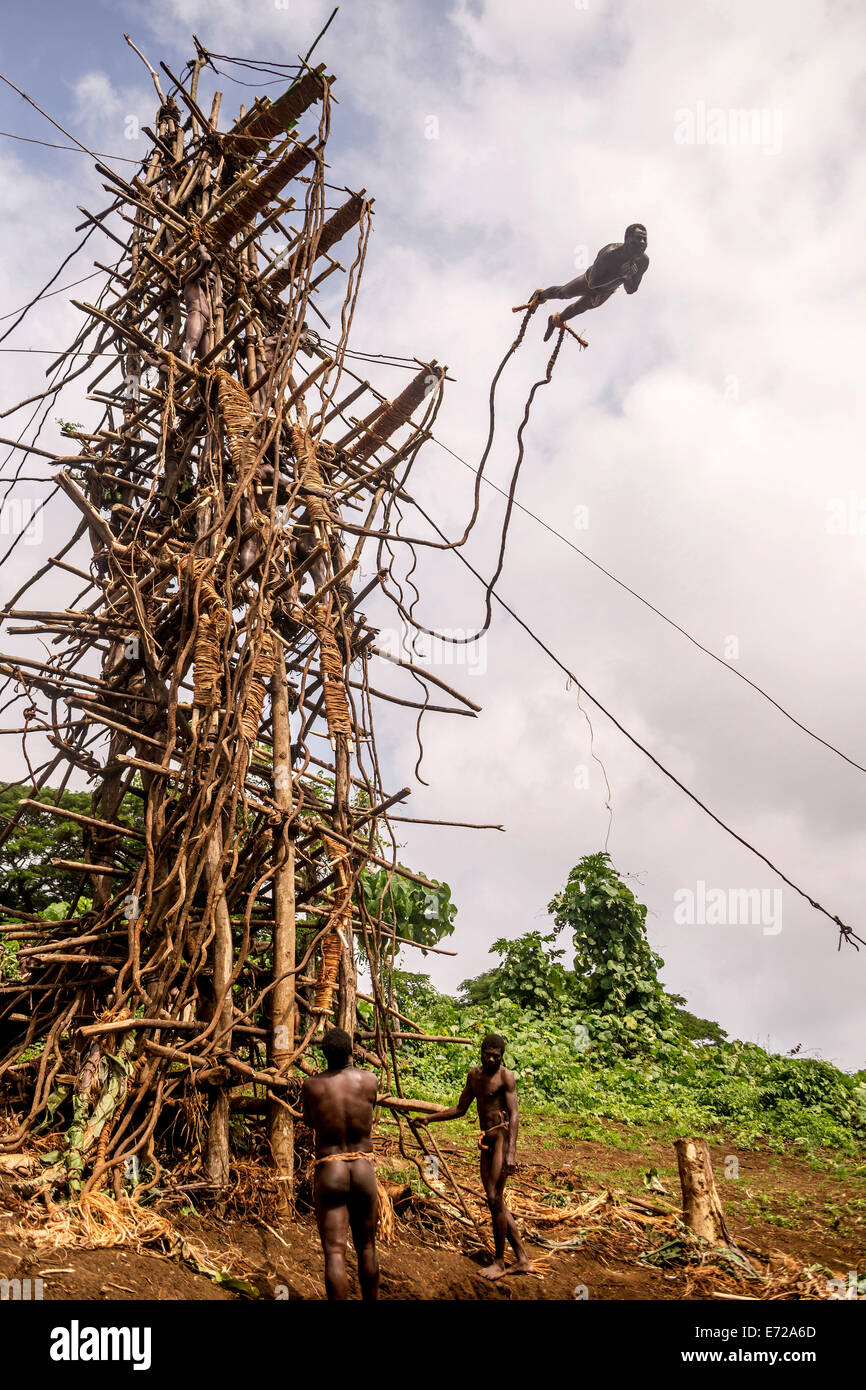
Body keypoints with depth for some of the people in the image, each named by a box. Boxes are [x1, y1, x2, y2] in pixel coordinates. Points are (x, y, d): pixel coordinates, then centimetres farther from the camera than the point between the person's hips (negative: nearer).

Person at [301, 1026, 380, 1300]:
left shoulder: (311, 1085, -5)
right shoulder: (369, 1079, -4)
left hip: (329, 1173, -2)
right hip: (364, 1171, 2)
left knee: (334, 1253, -2)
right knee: (366, 1248, 18)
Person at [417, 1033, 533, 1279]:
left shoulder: (505, 1076, -8)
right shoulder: (474, 1075, 13)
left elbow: (513, 1115, -15)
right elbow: (460, 1109, 22)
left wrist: (511, 1151, -25)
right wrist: (430, 1118, 16)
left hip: (502, 1136, -8)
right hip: (486, 1141, 8)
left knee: (495, 1199, -8)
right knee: (495, 1202, 7)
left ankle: (499, 1261, 5)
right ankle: (523, 1260, 14)